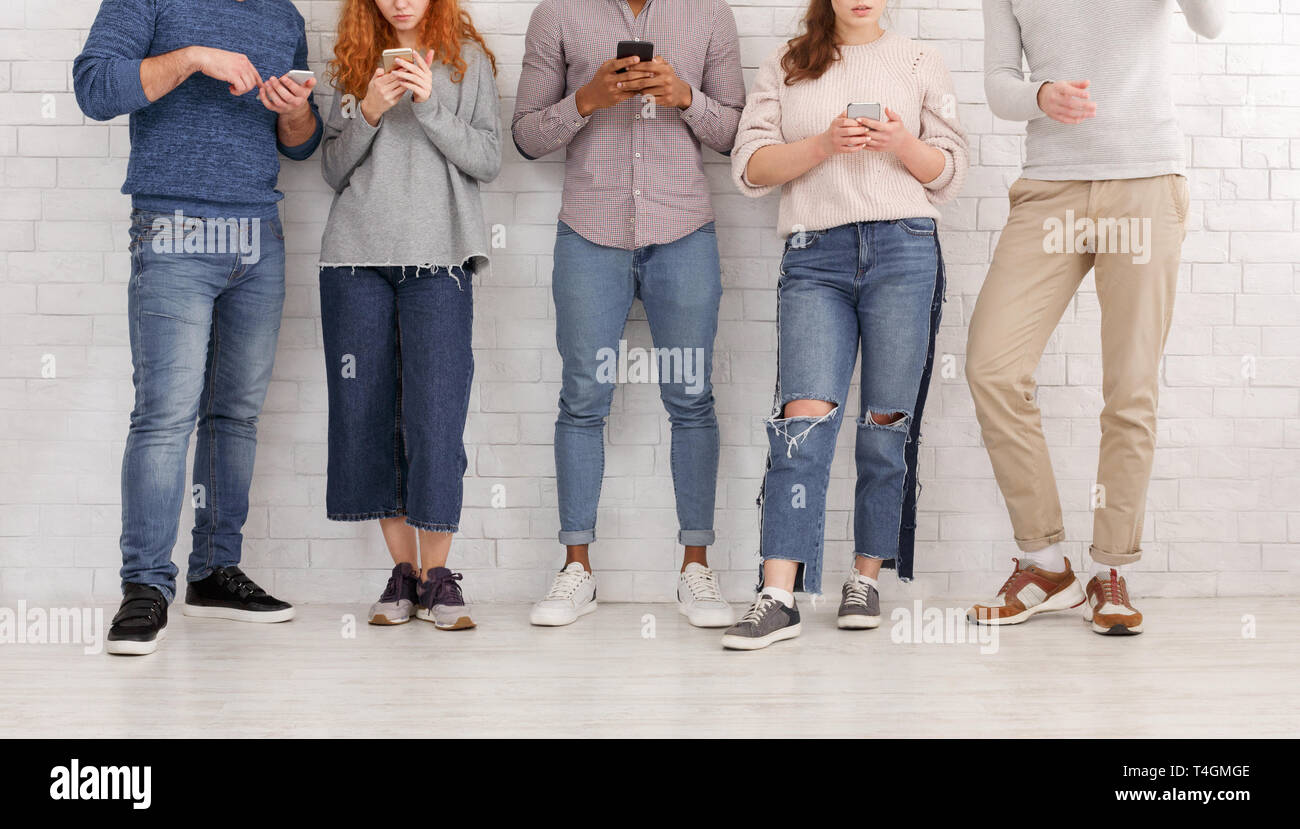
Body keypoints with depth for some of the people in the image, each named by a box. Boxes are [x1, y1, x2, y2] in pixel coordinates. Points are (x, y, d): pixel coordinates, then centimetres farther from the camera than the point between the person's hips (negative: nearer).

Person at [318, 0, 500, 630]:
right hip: (356, 258, 3)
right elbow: (333, 171, 11)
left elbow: (488, 161, 1)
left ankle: (437, 576, 1)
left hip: (438, 259, -3)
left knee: (436, 417, -9)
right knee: (366, 415, 2)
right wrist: (369, 113, -5)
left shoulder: (467, 58, 9)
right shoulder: (355, 62, 15)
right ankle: (402, 571, 11)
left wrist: (429, 105, -10)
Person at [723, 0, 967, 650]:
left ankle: (866, 579, 11)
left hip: (904, 249, 1)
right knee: (805, 413, -14)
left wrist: (902, 144, -8)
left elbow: (950, 171, 13)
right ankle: (778, 597, -17)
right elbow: (751, 167, 6)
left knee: (887, 421, 0)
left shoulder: (920, 64, 17)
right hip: (815, 256, -1)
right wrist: (824, 144, -10)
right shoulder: (786, 67, 16)